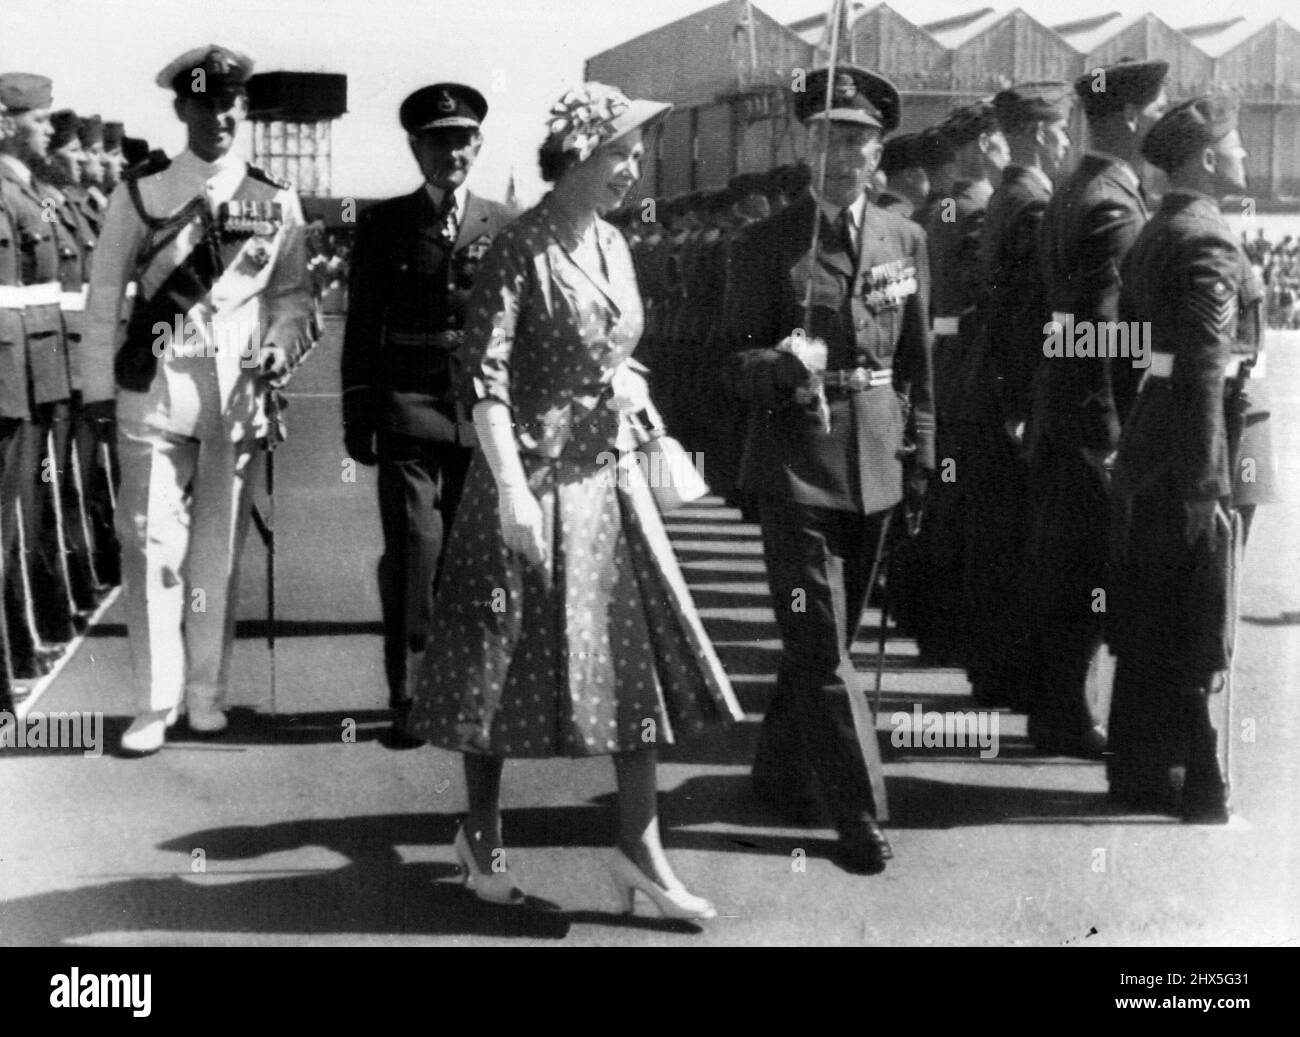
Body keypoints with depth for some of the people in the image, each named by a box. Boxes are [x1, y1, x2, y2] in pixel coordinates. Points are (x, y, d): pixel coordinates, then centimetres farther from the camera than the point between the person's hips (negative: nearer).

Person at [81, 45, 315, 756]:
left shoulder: (276, 203, 8)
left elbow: (292, 293, 14)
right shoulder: (138, 194, 4)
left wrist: (282, 348, -6)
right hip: (154, 389, -1)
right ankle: (154, 704, 4)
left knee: (219, 548, 7)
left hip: (236, 392, 1)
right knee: (151, 544, -4)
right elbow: (104, 294, 5)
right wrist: (97, 389, 1)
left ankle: (206, 694, 18)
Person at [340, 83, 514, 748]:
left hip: (485, 409, 1)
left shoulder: (504, 226, 9)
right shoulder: (383, 225, 8)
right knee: (414, 544, -8)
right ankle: (407, 695, -2)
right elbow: (362, 325, 8)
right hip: (407, 404, -1)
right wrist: (357, 416, 3)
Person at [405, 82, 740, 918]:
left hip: (609, 475, 7)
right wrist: (513, 492, -25)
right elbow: (485, 374, -19)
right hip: (536, 476, -7)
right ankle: (483, 834, 24)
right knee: (509, 658, 6)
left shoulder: (613, 245, 8)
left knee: (638, 650, 4)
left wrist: (630, 389, 3)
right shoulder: (522, 248, -13)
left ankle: (640, 847, 12)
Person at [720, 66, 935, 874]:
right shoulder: (765, 246, -4)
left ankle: (780, 772, 33)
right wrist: (777, 366, -25)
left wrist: (921, 452, 10)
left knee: (831, 634, 15)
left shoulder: (906, 239, 7)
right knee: (821, 645, -5)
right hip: (797, 465, -4)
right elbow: (736, 362, -3)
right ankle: (858, 815, 3)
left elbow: (917, 359, 13)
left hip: (877, 465, 5)